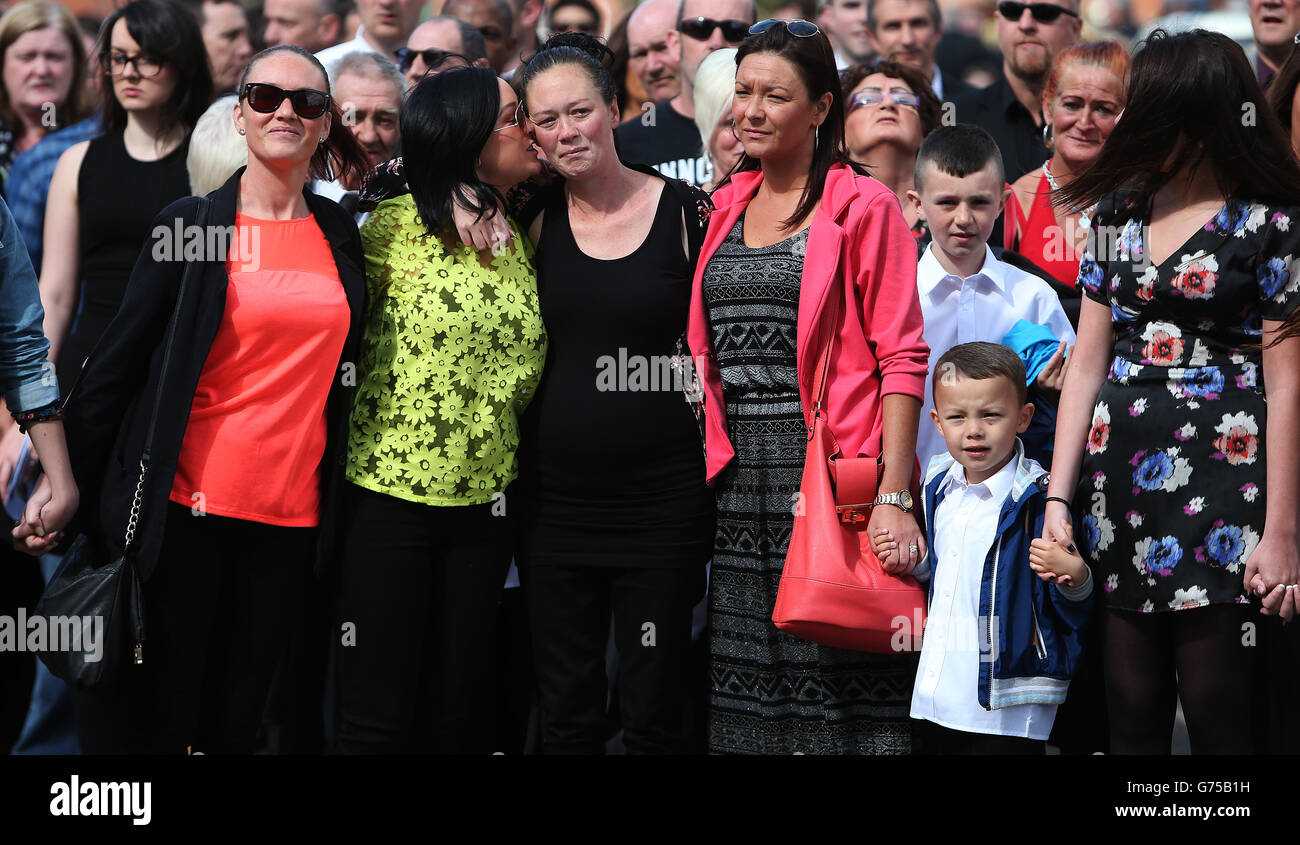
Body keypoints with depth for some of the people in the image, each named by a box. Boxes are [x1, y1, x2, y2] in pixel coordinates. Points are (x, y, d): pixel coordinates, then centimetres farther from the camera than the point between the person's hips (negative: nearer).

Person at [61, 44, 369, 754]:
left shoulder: (342, 235, 9)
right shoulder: (191, 225, -2)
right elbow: (115, 364, -1)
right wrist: (82, 498, -2)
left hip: (291, 515, 3)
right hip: (185, 506, -3)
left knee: (239, 719, 8)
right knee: (157, 717, 0)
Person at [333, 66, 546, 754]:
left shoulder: (524, 238, 9)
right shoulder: (393, 227, -7)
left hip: (484, 501, 5)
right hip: (389, 496, -5)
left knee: (454, 717, 8)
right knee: (377, 720, -4)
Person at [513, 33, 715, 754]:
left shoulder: (686, 213, -2)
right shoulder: (534, 221, 4)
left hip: (663, 499, -2)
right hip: (555, 499, 2)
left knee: (654, 715, 4)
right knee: (565, 717, 9)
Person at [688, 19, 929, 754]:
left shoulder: (864, 206, -2)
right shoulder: (728, 208, 16)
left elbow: (902, 360, -8)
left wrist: (894, 496, -16)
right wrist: (713, 462, 10)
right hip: (740, 472, 6)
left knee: (836, 673, -6)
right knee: (745, 688, 5)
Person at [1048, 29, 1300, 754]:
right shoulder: (1119, 212, 13)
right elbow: (1087, 363, 12)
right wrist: (1058, 498, 5)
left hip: (1221, 487, -5)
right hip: (1120, 479, 5)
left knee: (1221, 720, -3)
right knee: (1132, 717, 7)